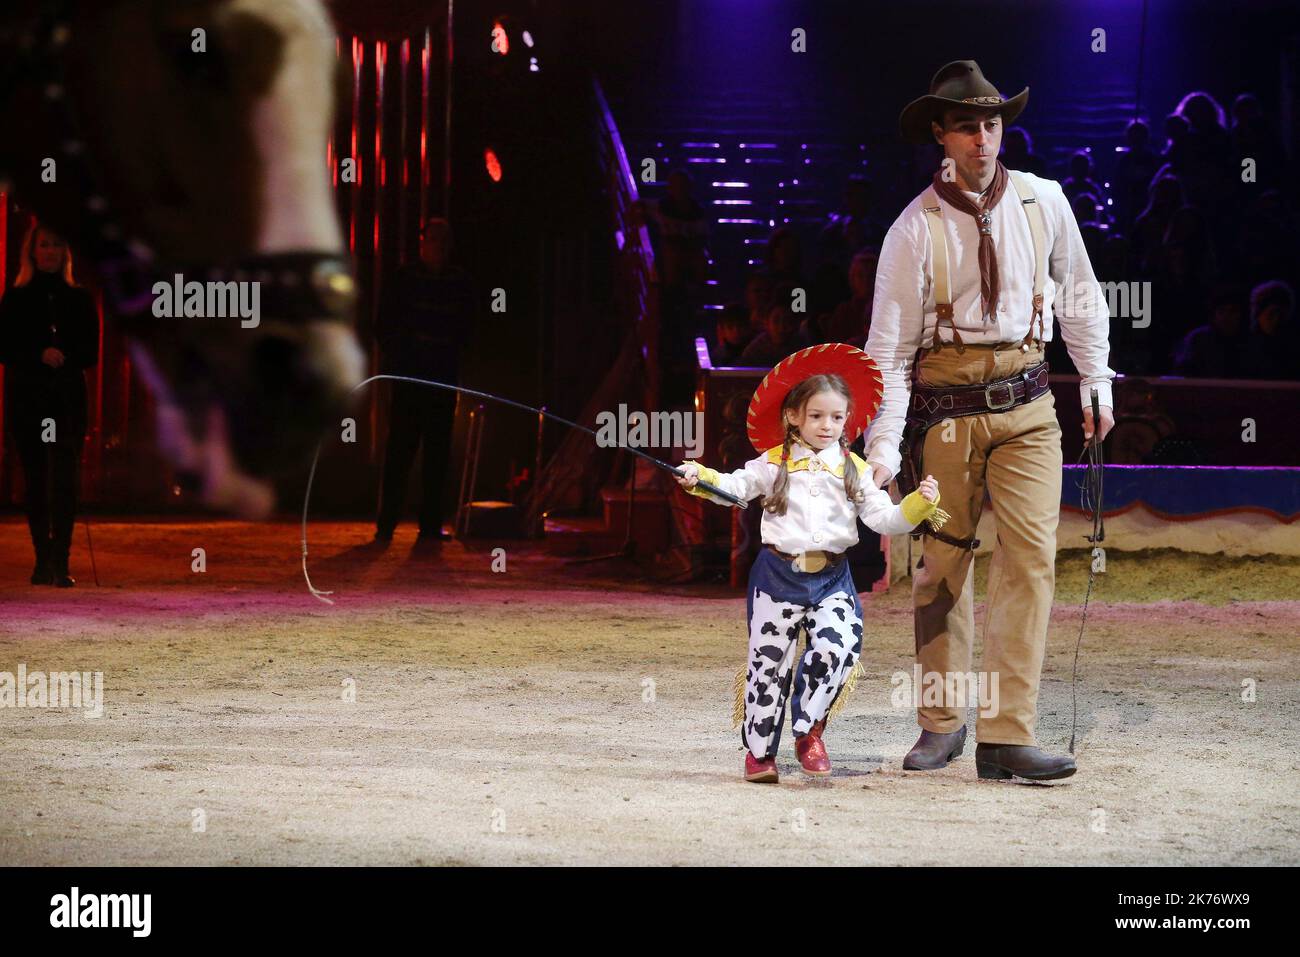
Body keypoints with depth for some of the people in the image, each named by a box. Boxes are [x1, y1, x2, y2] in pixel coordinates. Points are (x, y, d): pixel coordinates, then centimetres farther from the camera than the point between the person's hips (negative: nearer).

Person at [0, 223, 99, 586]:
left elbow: (91, 352, 6)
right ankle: (43, 559, 12)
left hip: (68, 401, -1)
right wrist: (39, 355, -17)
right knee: (35, 480, 4)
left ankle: (61, 562, -16)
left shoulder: (79, 300, 9)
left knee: (64, 481, -11)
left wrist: (63, 355, -15)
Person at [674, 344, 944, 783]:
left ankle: (809, 730, 4)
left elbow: (883, 517, 3)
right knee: (770, 661, 3)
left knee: (837, 649, -18)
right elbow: (734, 487, 1)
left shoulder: (853, 470, 7)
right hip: (779, 574, -1)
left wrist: (919, 504, -12)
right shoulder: (774, 464, 3)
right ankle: (759, 750, 17)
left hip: (832, 579, 1)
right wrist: (699, 477, -16)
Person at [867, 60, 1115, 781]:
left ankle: (1008, 736, -11)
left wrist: (1097, 381, 13)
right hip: (944, 409, -2)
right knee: (943, 565, 6)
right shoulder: (917, 228, -7)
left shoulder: (1043, 202, 2)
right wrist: (884, 447, -14)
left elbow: (1079, 293, 17)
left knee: (1030, 557, -10)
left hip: (1025, 406, 2)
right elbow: (889, 345, -7)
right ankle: (941, 723, 23)